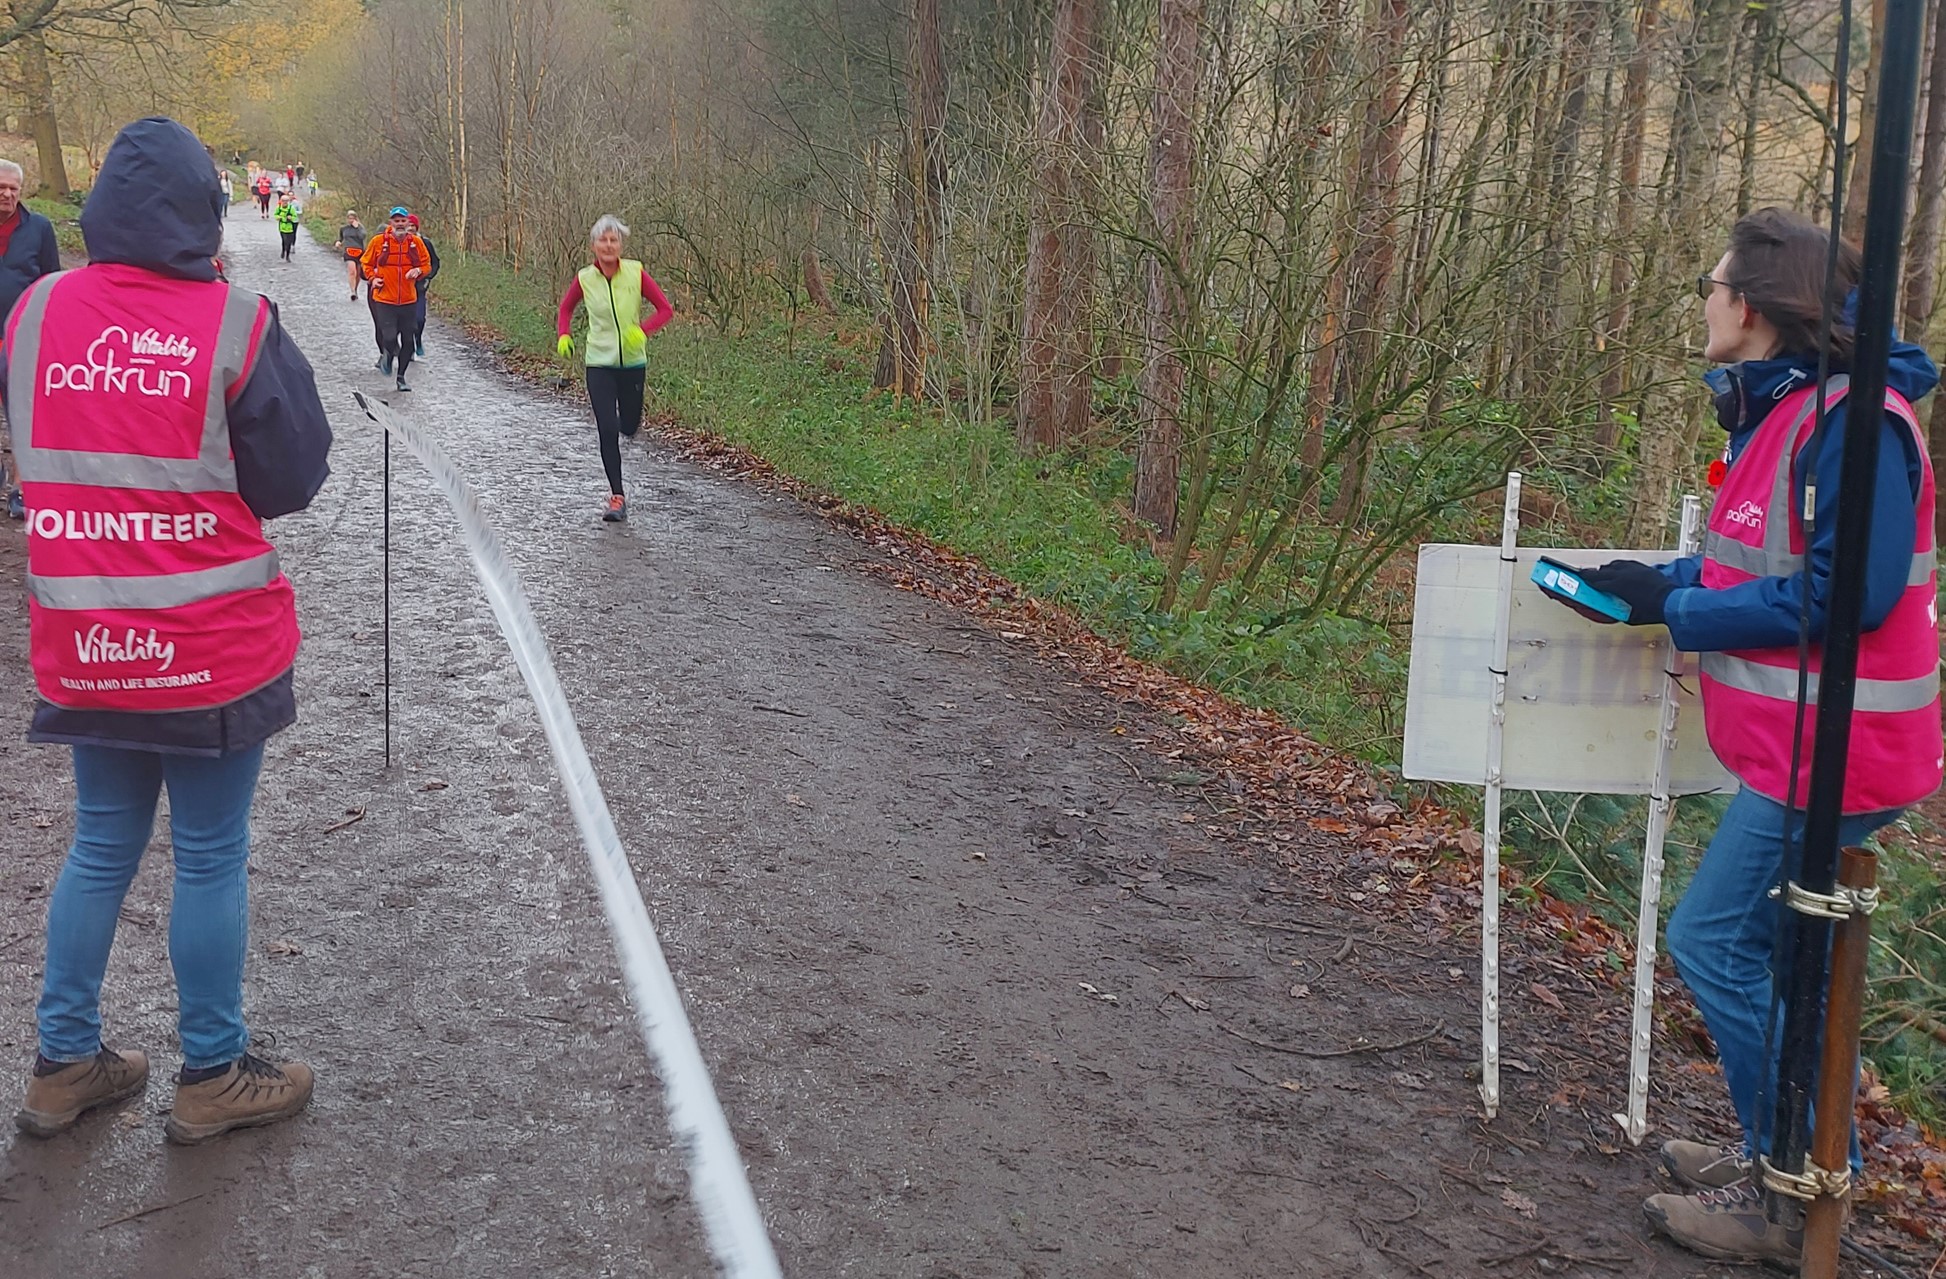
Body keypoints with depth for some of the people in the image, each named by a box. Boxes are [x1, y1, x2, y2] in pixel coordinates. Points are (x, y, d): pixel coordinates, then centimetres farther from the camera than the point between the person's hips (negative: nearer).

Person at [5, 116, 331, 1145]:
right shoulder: (235, 324, -14)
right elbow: (294, 481, -7)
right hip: (215, 650, -4)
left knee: (101, 849, 20)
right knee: (211, 859, 9)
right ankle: (213, 1078, 23)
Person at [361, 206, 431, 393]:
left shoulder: (416, 242, 0)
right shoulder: (378, 241, -4)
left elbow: (426, 263, 12)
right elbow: (366, 262, 9)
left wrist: (419, 271, -9)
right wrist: (372, 278, -7)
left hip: (408, 299, 2)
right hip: (384, 299, -2)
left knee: (407, 340, 6)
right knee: (389, 337, -12)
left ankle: (401, 376, 23)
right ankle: (387, 355, 25)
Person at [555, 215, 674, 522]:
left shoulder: (636, 272, -8)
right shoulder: (584, 278, -5)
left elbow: (665, 309, -5)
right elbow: (566, 308, 13)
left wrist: (643, 329, -21)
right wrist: (563, 336, -4)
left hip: (633, 362, 1)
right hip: (600, 364, -1)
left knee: (629, 427, 13)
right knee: (607, 430, -10)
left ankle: (630, 417, 52)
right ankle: (617, 496, -2)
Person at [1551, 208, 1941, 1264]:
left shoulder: (1851, 421, -21)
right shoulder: (1781, 413, 10)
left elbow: (1844, 591, -26)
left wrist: (1676, 612, -19)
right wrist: (1654, 582, 3)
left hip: (1829, 750, -10)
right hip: (1799, 742, 10)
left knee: (1713, 940, -5)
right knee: (1774, 945, 18)